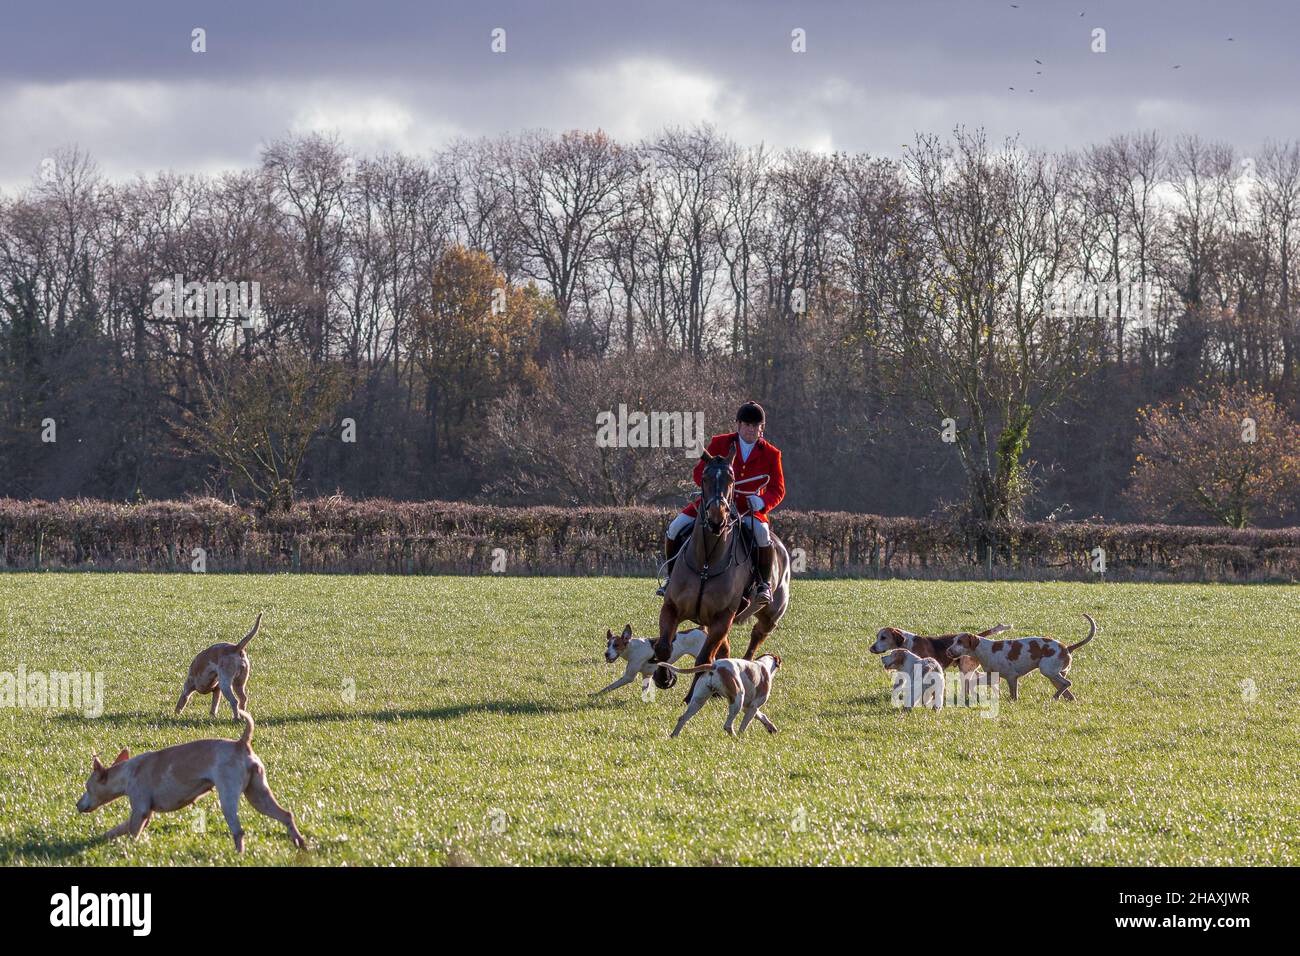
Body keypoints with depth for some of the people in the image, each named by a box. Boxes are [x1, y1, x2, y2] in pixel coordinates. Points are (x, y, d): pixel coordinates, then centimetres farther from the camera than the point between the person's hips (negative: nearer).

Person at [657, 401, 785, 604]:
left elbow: (777, 489, 0)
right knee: (676, 527, -15)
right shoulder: (720, 443, -3)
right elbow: (699, 472, -1)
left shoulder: (771, 454, -4)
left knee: (761, 531, -34)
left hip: (748, 507, -2)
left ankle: (765, 584, -19)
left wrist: (762, 502, -22)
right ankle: (671, 577, 6)